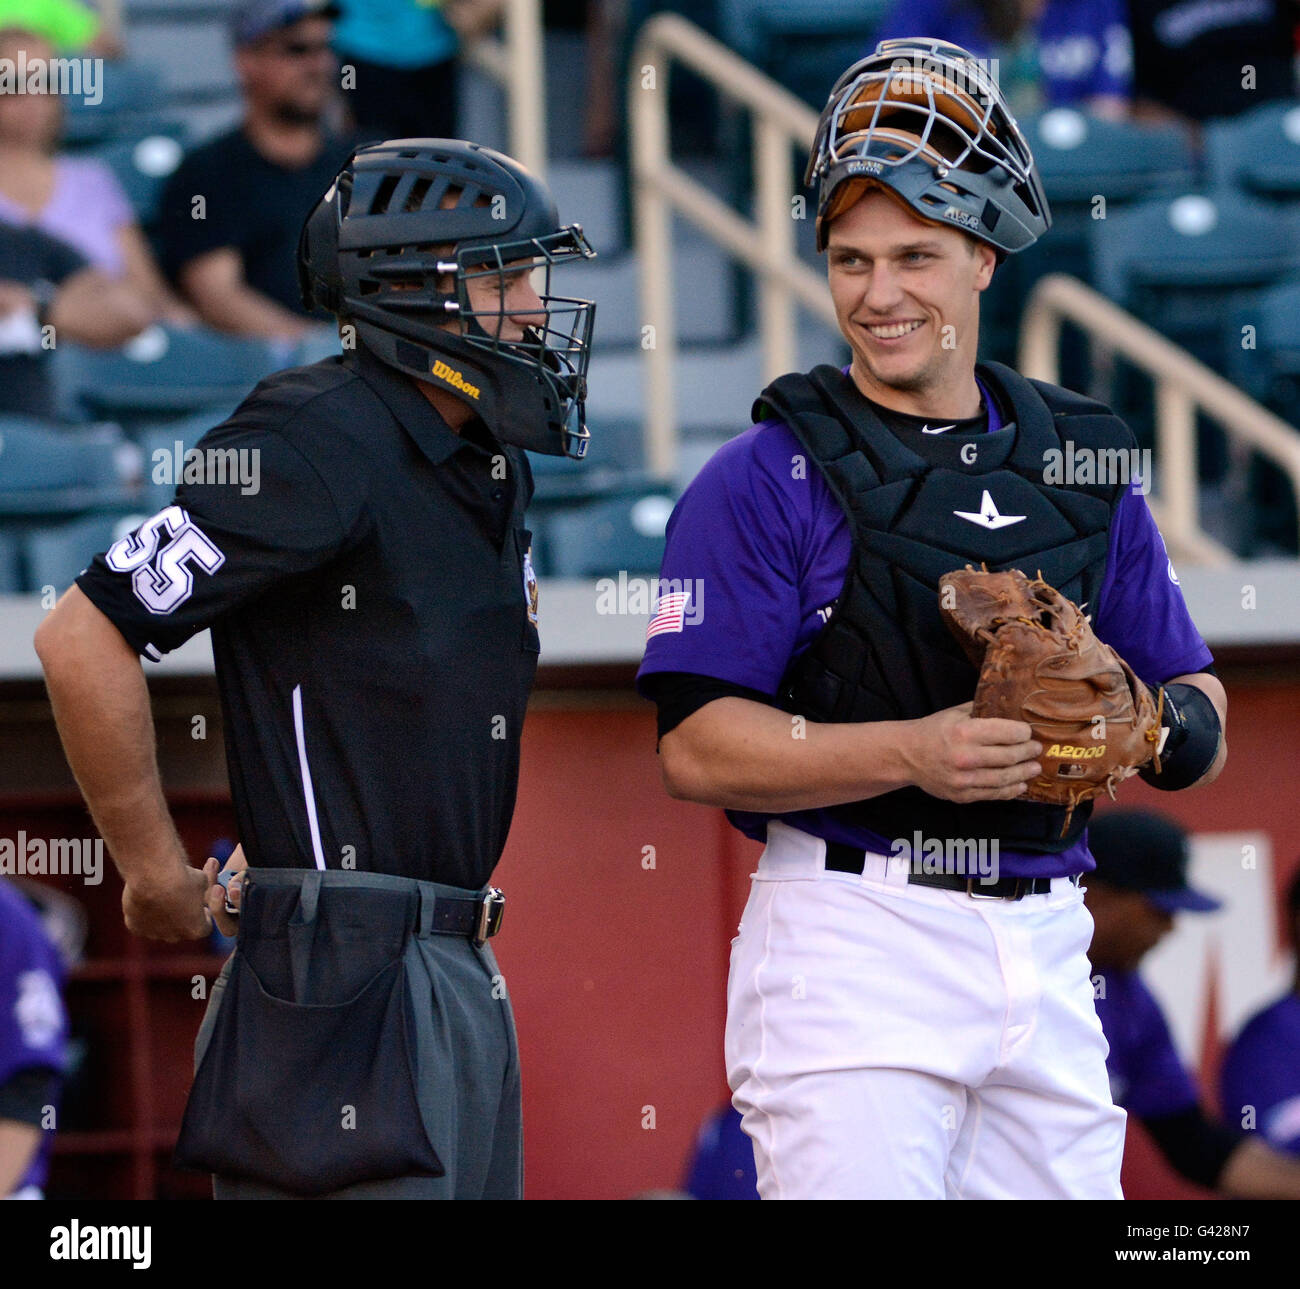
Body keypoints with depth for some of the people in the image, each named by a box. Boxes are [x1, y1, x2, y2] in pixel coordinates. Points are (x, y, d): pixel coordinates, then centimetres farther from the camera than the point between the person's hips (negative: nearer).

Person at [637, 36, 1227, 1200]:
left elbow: (1202, 717, 15)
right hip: (851, 935, -5)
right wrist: (913, 753, -21)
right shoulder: (767, 478, -2)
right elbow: (697, 748, -9)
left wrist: (1156, 729, -9)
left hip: (1046, 957, 5)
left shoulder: (1083, 467, 14)